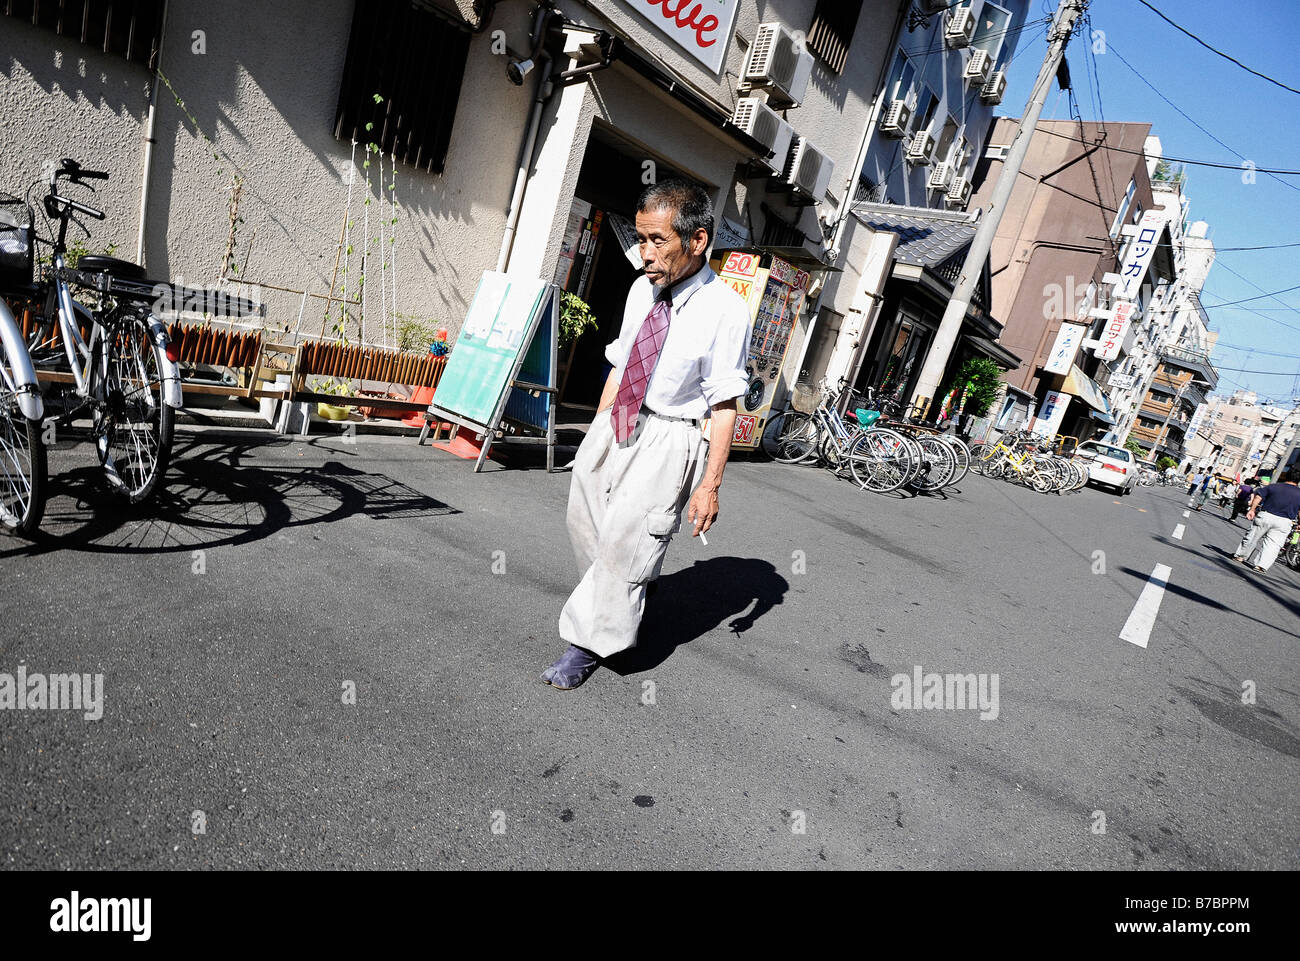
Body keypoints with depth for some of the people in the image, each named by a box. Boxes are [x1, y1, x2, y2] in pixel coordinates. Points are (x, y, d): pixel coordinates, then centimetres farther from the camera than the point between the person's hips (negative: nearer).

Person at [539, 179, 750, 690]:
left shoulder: (725, 311, -17)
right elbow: (619, 366, 11)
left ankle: (590, 643, 18)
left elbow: (724, 407, -15)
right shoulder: (642, 290, 1)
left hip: (666, 441, -7)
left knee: (625, 542, -3)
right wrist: (595, 432, 16)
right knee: (585, 525, 18)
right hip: (612, 425, 7)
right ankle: (617, 607, 44)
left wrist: (710, 485, -15)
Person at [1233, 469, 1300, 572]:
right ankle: (1262, 565, -8)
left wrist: (1252, 509, 0)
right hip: (1284, 522, 0)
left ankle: (1240, 556, 24)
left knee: (1252, 537, 13)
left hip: (1265, 516, 0)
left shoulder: (1273, 486, 2)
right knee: (1273, 544, 2)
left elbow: (1258, 496, -3)